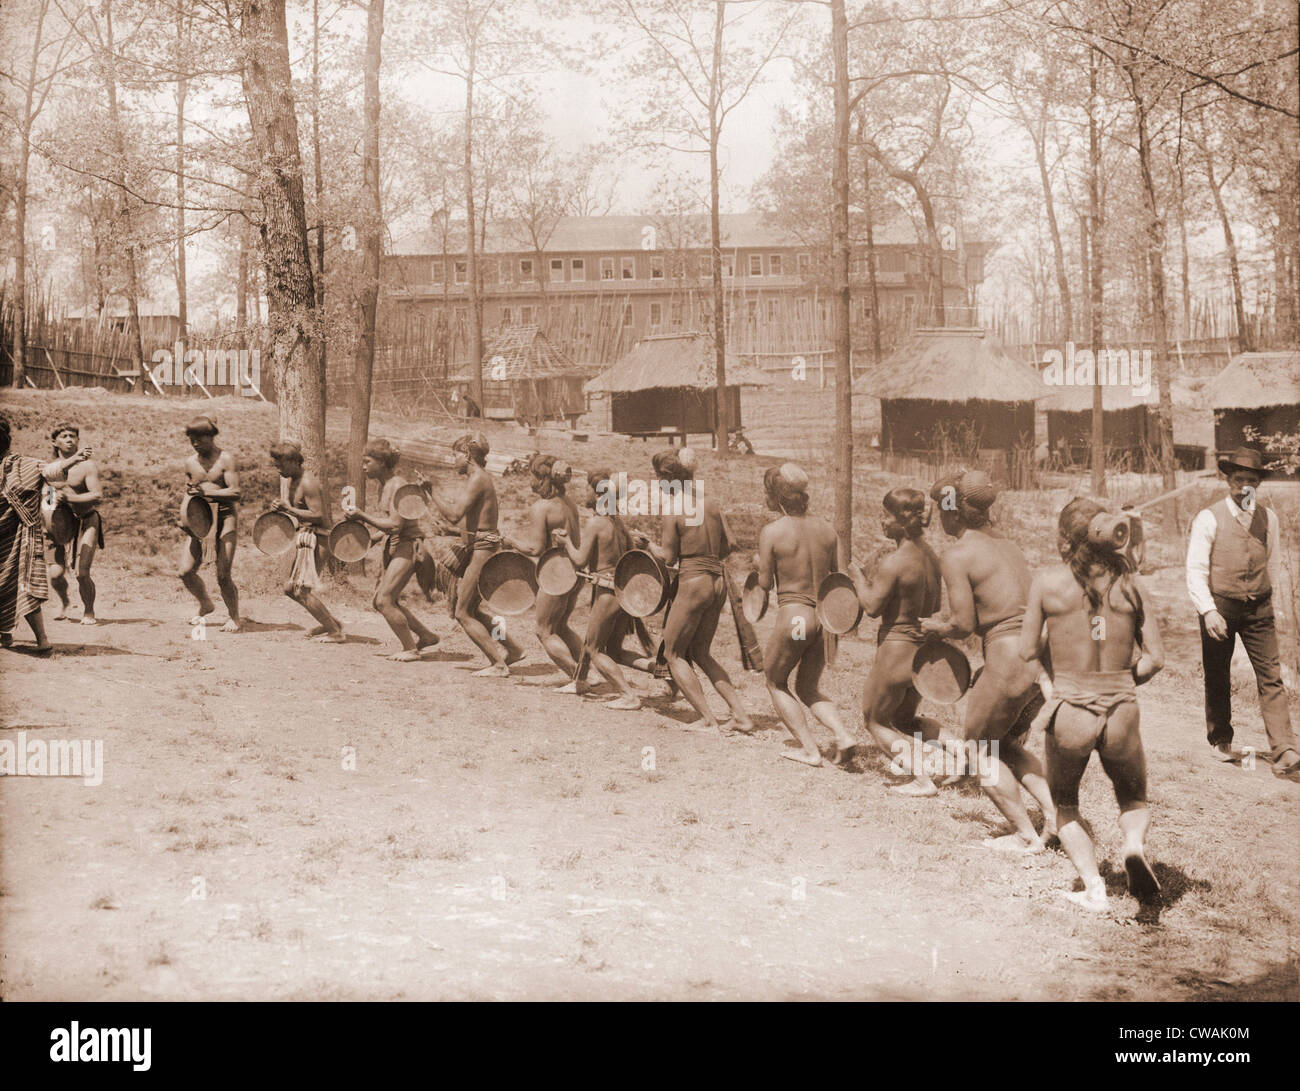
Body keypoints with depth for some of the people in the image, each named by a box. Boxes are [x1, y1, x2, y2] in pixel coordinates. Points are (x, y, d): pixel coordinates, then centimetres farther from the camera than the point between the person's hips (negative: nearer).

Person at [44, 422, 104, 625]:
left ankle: (88, 612, 11)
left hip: (86, 522, -4)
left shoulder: (87, 465, -7)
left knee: (82, 573, -13)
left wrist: (69, 498, -24)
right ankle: (63, 603, 28)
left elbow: (98, 495, -18)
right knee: (56, 573, -5)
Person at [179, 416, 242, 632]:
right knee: (186, 571, -3)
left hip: (224, 517, -5)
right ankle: (205, 605, 24)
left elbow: (235, 492, -14)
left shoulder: (226, 459, -6)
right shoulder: (190, 462, 10)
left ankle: (235, 618, 10)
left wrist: (206, 492, -22)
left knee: (223, 575, -10)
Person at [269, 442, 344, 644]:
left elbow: (318, 516, -23)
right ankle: (330, 622, 24)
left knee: (302, 590, -14)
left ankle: (336, 633, -10)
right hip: (305, 536, 10)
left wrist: (289, 509, -21)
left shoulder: (308, 483, -19)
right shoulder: (291, 480, 12)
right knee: (291, 589, 14)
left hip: (315, 537, -10)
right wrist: (281, 508, 6)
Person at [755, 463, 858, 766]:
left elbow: (765, 584, -6)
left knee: (776, 683, 18)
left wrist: (759, 564, 14)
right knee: (808, 687, 22)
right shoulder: (826, 528, 4)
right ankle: (843, 735, 1)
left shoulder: (771, 532, -11)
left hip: (793, 616, -5)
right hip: (824, 616, 6)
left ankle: (809, 749, 11)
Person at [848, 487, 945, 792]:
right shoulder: (930, 556, 3)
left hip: (895, 648, -8)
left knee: (876, 721, 12)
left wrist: (859, 577, 0)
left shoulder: (894, 563, -22)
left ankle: (921, 778, -6)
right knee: (904, 719, 27)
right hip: (924, 649, 8)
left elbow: (872, 606, -18)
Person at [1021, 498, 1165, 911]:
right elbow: (1155, 658, 1)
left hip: (1069, 713, -1)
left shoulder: (1047, 582, -5)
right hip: (1121, 715, 1)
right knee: (1134, 801, 27)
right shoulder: (1129, 583, 1)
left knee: (1065, 808, 24)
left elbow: (1028, 652, -1)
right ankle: (1134, 845, -6)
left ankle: (1094, 886, 5)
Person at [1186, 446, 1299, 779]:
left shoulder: (1268, 518, 5)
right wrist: (1208, 611, -19)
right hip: (1220, 607, -2)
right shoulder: (1209, 519, -7)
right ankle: (1221, 742, 29)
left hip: (1259, 609, 2)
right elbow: (1196, 571, -9)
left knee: (1272, 679, -6)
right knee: (1217, 679, 11)